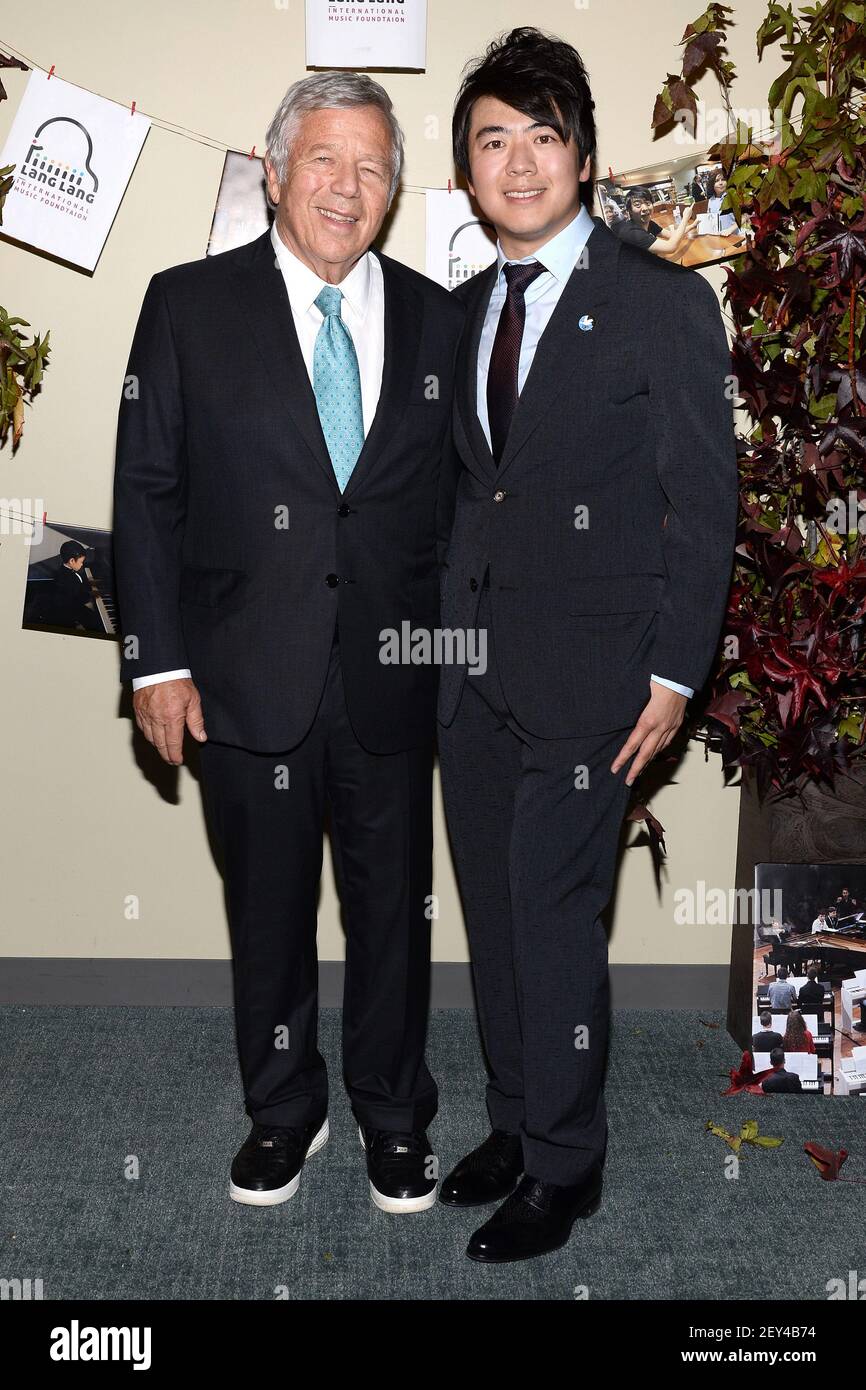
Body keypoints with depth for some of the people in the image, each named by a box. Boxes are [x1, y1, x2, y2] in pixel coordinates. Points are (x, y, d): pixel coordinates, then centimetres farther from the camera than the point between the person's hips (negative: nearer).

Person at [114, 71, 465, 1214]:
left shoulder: (439, 319, 5)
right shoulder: (190, 305, 0)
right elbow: (146, 490, -1)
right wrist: (159, 660, -6)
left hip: (392, 679, 2)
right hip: (249, 679, -1)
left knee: (394, 909, 13)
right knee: (269, 911, 14)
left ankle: (395, 1115, 34)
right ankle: (283, 1110, 35)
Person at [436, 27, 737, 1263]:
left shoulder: (662, 304, -5)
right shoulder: (463, 310, 12)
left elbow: (704, 502, -7)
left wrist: (674, 672, -11)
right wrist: (446, 625, 8)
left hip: (583, 674, -6)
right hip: (469, 666, 6)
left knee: (555, 923, -1)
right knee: (493, 915, 14)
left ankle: (564, 1164, 19)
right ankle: (515, 1122, 33)